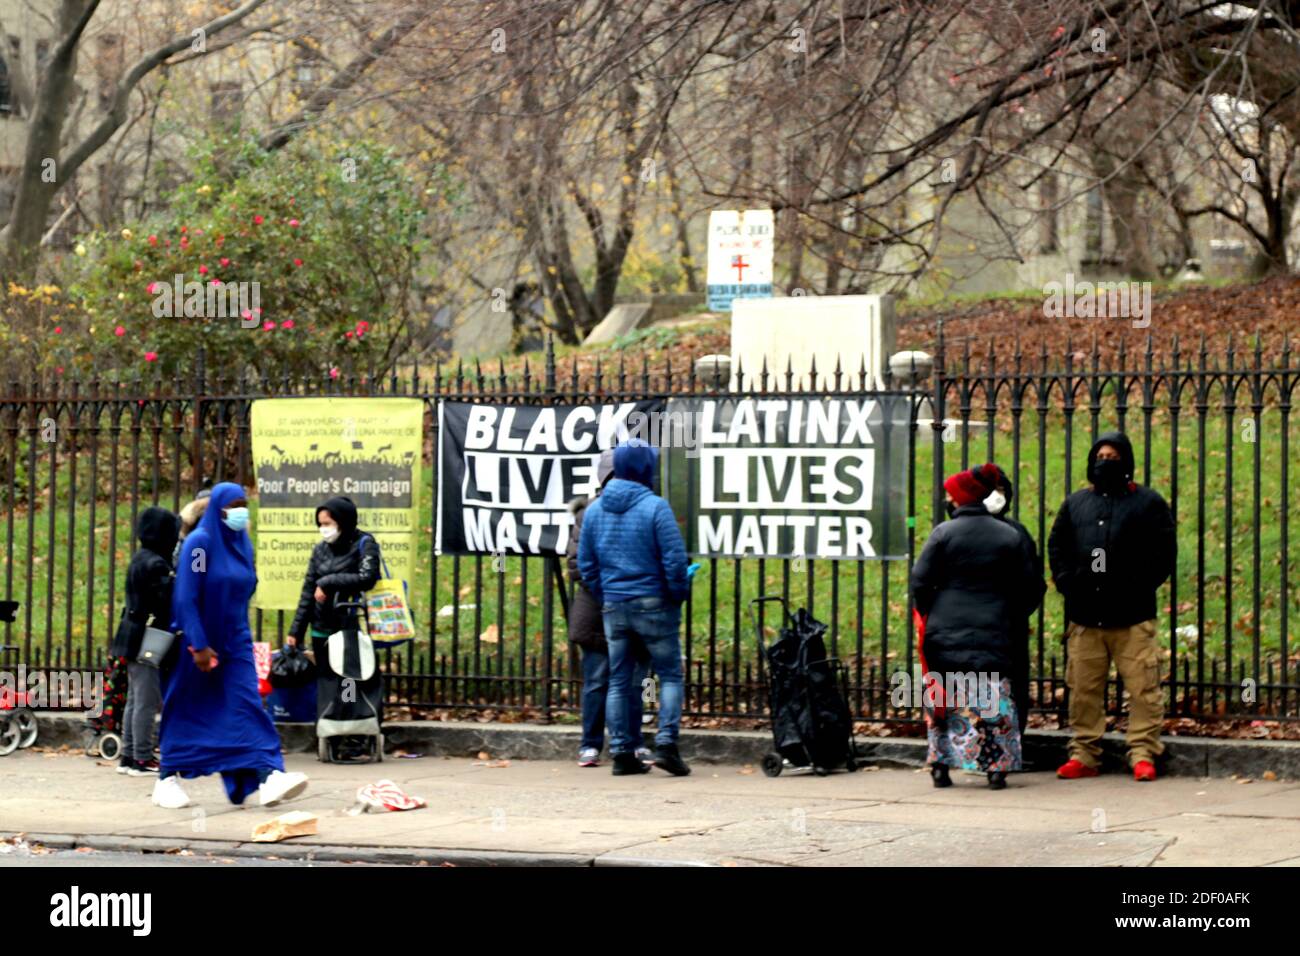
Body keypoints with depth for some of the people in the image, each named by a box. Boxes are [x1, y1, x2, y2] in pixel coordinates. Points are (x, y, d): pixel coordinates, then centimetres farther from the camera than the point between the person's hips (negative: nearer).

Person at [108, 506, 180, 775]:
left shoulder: (139, 559, 14)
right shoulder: (156, 564, -17)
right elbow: (166, 604, -19)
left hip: (133, 637, 10)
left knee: (135, 700, 14)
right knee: (147, 701, -6)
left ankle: (128, 756, 18)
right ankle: (142, 758, -3)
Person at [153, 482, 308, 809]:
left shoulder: (243, 543, 7)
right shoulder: (200, 542, -13)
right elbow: (186, 597, -17)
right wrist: (198, 645, -20)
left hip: (234, 641, 5)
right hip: (198, 638, -5)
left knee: (247, 706, -8)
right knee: (186, 711, 5)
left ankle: (267, 777, -21)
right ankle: (167, 779, 18)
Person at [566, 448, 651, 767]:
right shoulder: (589, 513, 0)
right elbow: (576, 561, -2)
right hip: (598, 612, -3)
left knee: (633, 681, 8)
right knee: (597, 682, 2)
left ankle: (634, 744, 16)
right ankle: (590, 745, 11)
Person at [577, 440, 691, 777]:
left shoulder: (594, 510, 6)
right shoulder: (655, 507, -11)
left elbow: (586, 564, 11)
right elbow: (674, 560, -13)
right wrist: (677, 597, 1)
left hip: (613, 608, 5)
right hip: (654, 605, -5)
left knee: (618, 681, 10)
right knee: (670, 676, 5)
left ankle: (621, 752, 9)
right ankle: (666, 743, -8)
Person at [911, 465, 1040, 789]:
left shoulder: (943, 533, -5)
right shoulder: (1009, 536, 5)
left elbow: (921, 580, -5)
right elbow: (1026, 584, 9)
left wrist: (928, 615, 11)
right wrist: (1008, 616, 19)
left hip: (946, 632, -1)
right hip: (993, 633, 1)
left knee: (943, 699, 8)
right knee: (993, 699, 2)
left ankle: (940, 765, 7)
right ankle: (996, 768, -3)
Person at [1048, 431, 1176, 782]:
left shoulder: (1147, 503, 4)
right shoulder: (1076, 503, 16)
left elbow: (1165, 553, 0)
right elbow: (1056, 546, 19)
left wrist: (1139, 587, -9)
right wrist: (1066, 583, 3)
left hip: (1133, 619, -4)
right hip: (1084, 617, 4)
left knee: (1142, 688, -5)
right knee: (1084, 689, 6)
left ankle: (1143, 754, 0)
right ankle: (1084, 754, 13)